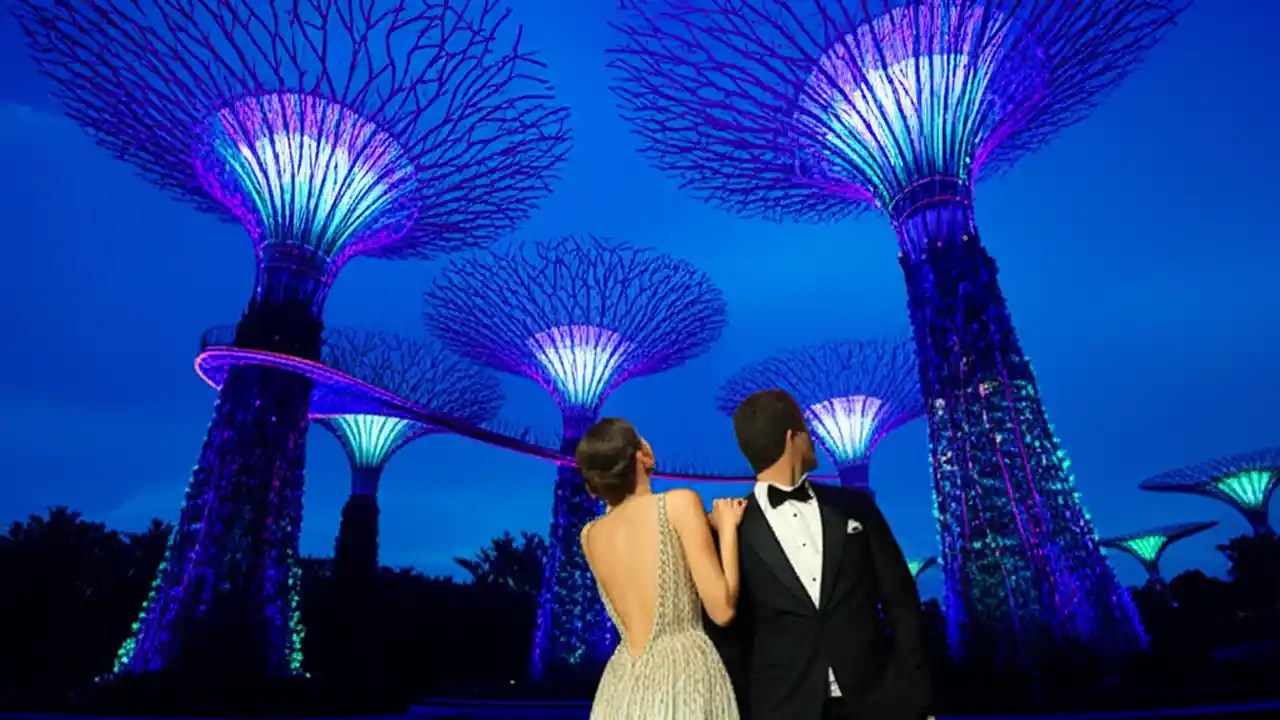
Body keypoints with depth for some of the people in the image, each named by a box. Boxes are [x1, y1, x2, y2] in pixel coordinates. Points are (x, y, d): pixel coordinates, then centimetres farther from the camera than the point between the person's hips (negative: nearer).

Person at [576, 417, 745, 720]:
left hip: (622, 686, 5)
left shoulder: (589, 535, 4)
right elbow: (722, 609, -13)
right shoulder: (680, 502, -11)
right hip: (683, 674, -5)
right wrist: (727, 527, -2)